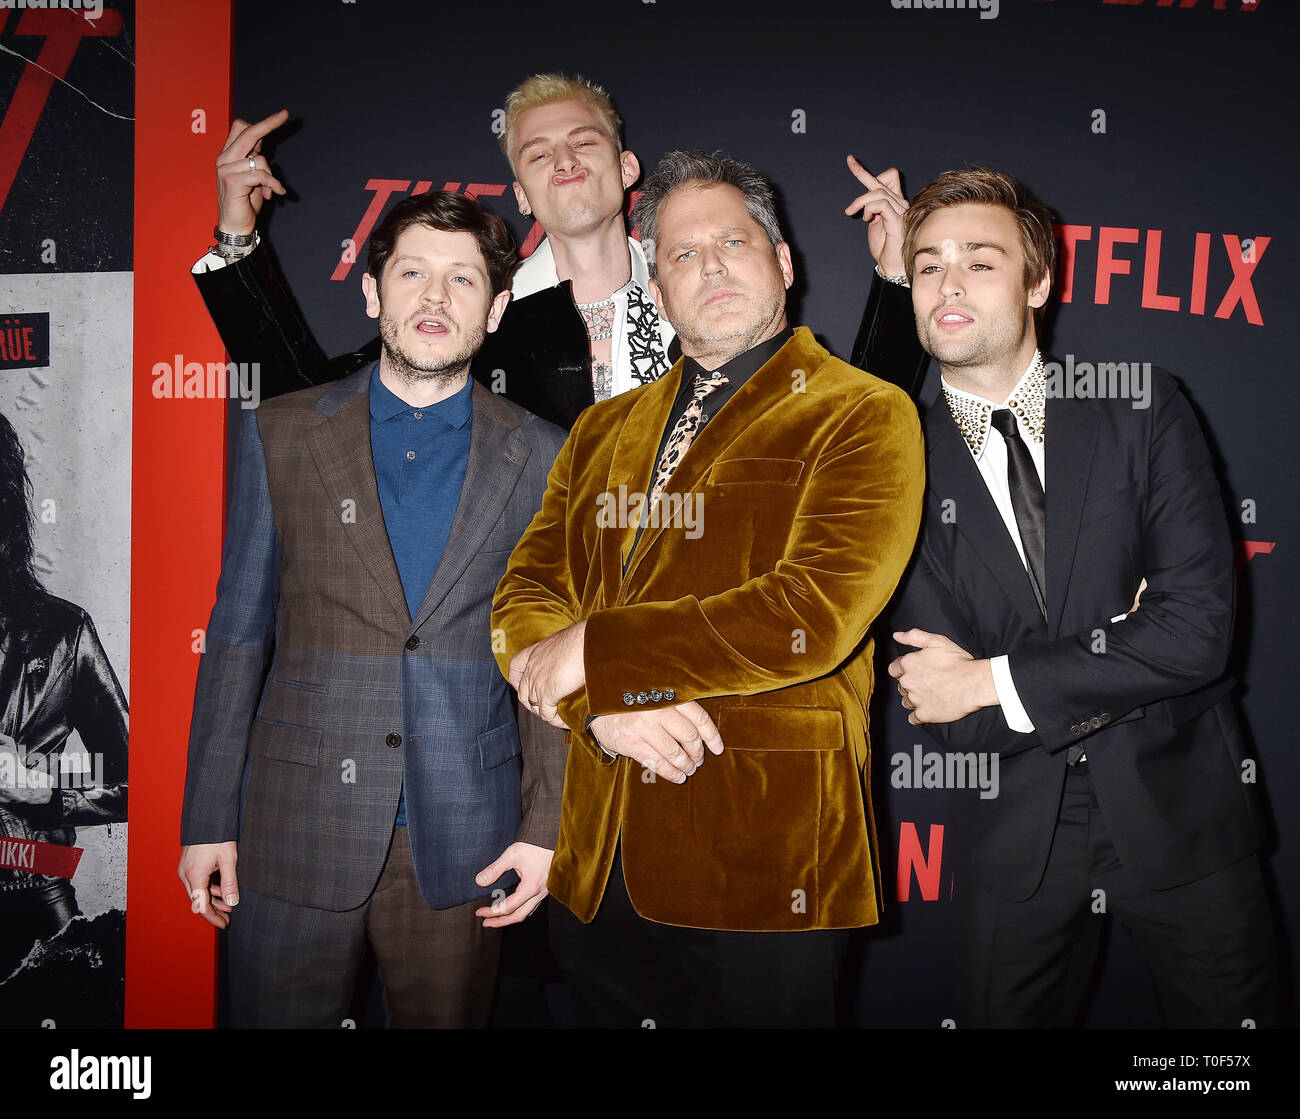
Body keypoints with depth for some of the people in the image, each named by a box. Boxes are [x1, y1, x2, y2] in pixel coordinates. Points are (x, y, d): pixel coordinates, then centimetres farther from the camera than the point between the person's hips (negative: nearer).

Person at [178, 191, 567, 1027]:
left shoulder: (540, 457, 2)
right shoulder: (283, 435, 3)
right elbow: (238, 630, 3)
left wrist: (546, 826, -1)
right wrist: (208, 818, 1)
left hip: (463, 838, 0)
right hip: (295, 831, 0)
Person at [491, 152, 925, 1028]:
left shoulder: (864, 417, -3)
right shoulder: (605, 429, 15)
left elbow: (815, 616, -18)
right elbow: (524, 598, 6)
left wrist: (594, 652, -13)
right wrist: (600, 698, -15)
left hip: (765, 861, -5)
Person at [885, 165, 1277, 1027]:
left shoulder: (1144, 410, -5)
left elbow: (1199, 627, -16)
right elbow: (947, 718, -10)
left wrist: (995, 681, -17)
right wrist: (1120, 653, -16)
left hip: (1180, 816, 0)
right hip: (1020, 835, 0)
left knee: (1231, 1014, 15)